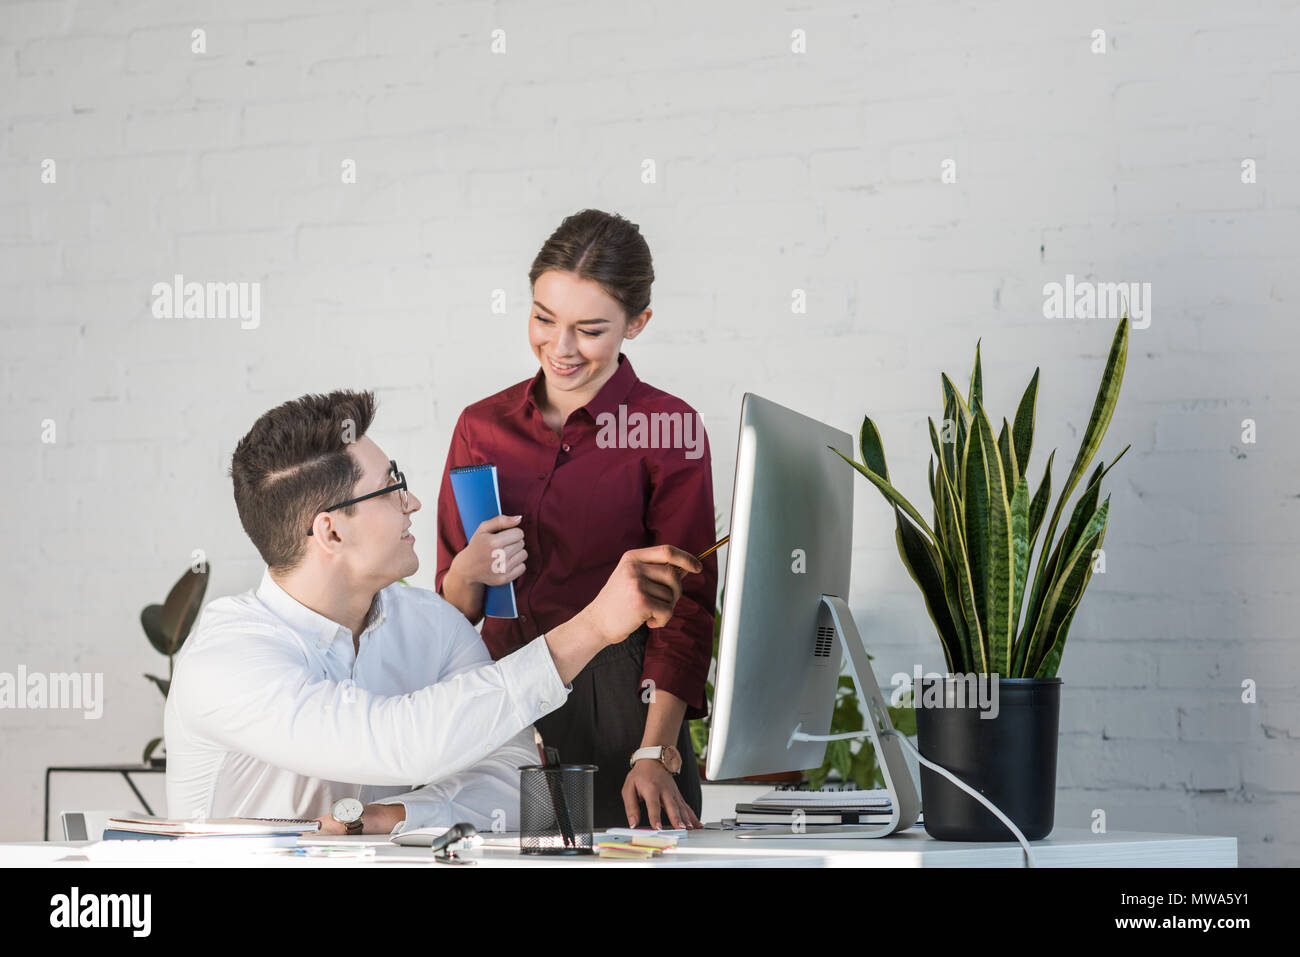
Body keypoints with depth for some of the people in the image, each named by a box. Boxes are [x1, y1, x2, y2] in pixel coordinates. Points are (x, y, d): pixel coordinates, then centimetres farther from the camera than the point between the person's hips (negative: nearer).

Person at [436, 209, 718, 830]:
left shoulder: (668, 428, -2)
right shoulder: (482, 426, 9)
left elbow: (685, 605, -5)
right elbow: (451, 611, 13)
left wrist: (656, 755, -15)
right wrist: (468, 574, -10)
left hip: (619, 709, -3)